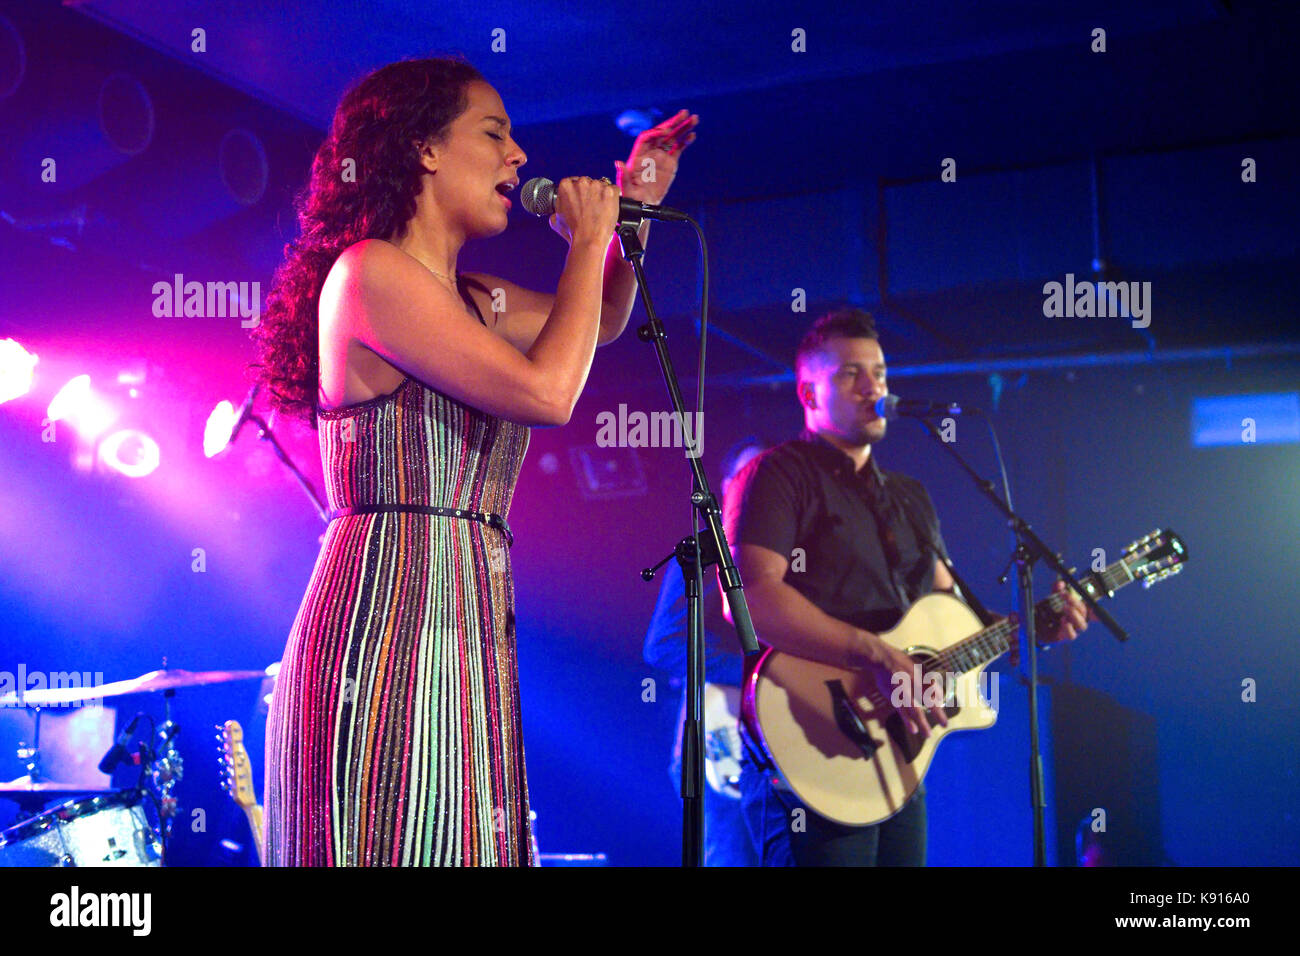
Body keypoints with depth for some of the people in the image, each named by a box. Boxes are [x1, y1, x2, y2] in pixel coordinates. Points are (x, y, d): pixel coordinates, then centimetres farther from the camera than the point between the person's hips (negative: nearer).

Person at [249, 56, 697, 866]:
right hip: (387, 617, -9)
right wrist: (587, 241, -3)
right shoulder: (369, 272, -7)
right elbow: (546, 391, -16)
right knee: (402, 846, -8)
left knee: (461, 845, 9)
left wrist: (633, 209, 24)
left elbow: (602, 324, 38)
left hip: (467, 634, 9)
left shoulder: (473, 302, 19)